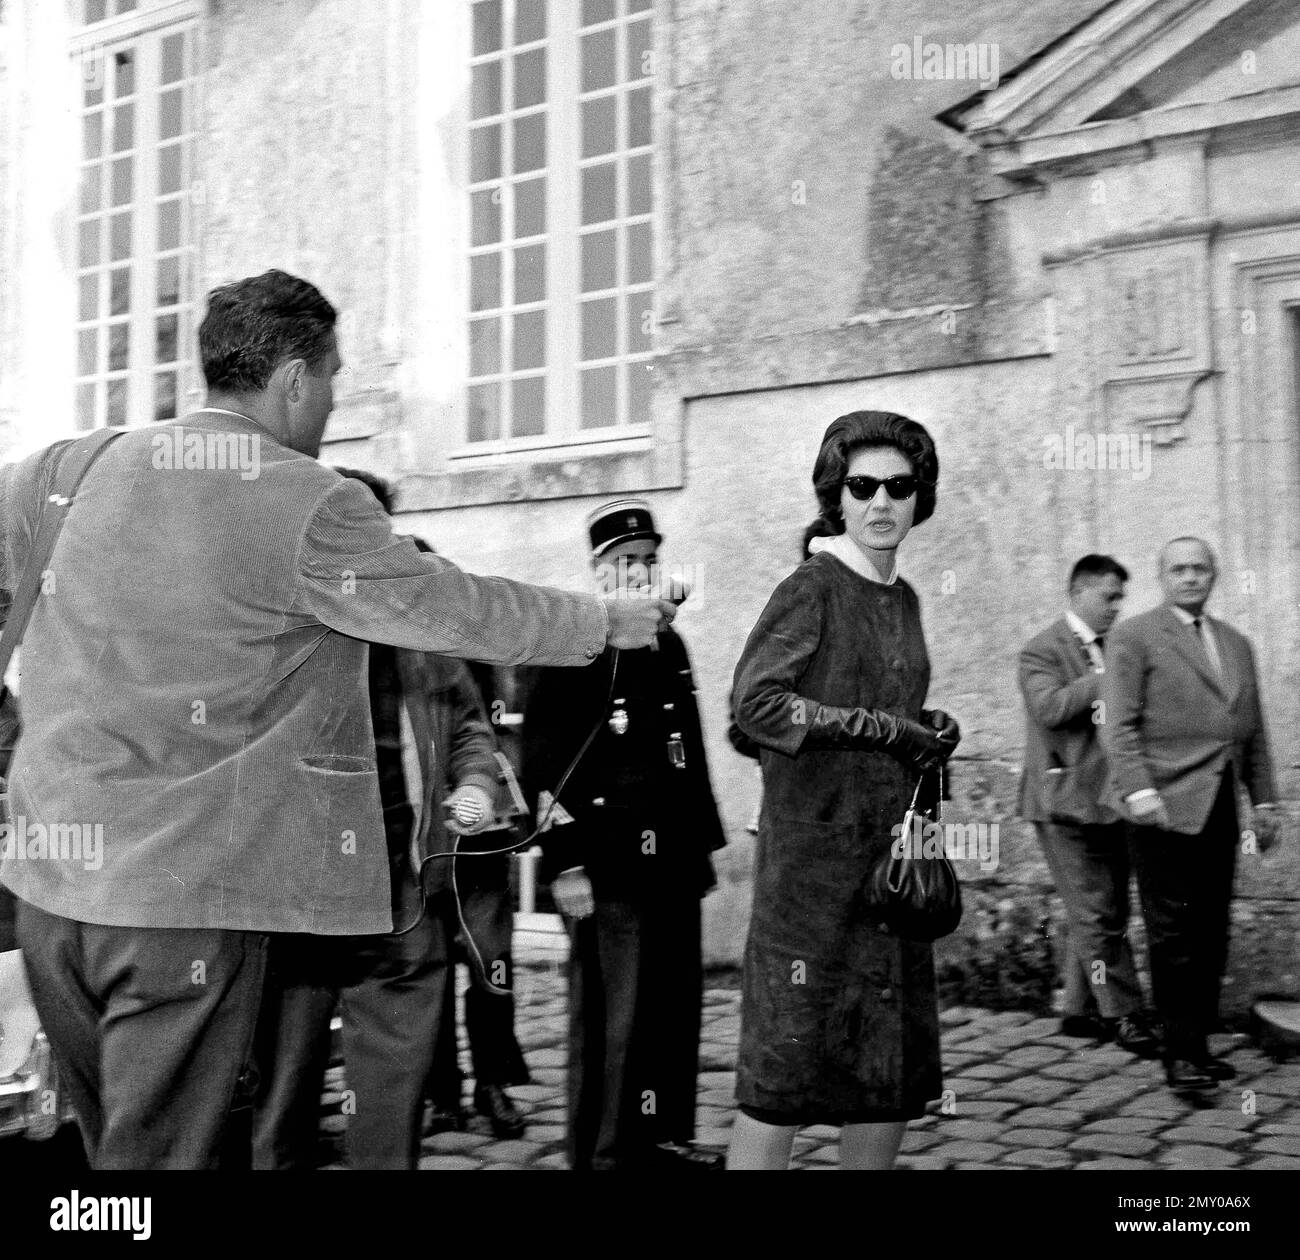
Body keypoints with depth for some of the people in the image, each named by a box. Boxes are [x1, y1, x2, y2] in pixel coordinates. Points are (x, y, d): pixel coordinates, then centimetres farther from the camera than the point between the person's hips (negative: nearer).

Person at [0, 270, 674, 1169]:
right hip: (188, 893, -6)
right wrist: (610, 623, 10)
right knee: (163, 1152, 4)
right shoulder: (312, 506, -11)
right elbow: (463, 610, -2)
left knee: (118, 1141, 19)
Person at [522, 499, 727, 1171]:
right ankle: (606, 1154, 11)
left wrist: (704, 842, 19)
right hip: (609, 868, -8)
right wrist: (565, 864, -17)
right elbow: (544, 762, -12)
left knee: (677, 1009, 14)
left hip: (674, 865, 8)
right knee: (612, 1021, -2)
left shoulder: (670, 645, 16)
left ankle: (665, 1139, 27)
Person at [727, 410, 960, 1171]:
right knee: (789, 1060, -4)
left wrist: (930, 736, 0)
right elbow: (757, 703, -19)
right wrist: (884, 729, -18)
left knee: (897, 1067, 11)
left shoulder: (905, 600, 14)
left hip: (891, 854, 7)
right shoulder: (813, 588, -8)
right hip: (812, 851, -7)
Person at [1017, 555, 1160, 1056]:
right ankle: (1124, 1016, 0)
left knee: (1106, 912, 12)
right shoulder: (1042, 650, -7)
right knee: (1096, 914, -6)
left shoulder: (1114, 648, 15)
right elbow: (1049, 707, -22)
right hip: (1067, 802, -8)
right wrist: (1109, 677, -22)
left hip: (1109, 801, 8)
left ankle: (1081, 1010, 22)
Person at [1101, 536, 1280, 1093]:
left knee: (1212, 933, 6)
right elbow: (1118, 724, -7)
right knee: (1174, 933, -6)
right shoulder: (1135, 637, 1)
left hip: (1219, 809, 6)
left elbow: (1253, 731, 23)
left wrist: (1263, 798, 16)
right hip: (1165, 804, -6)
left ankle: (1199, 1045, 14)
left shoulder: (1237, 644, 21)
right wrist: (1138, 789, -18)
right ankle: (1179, 1053, -2)